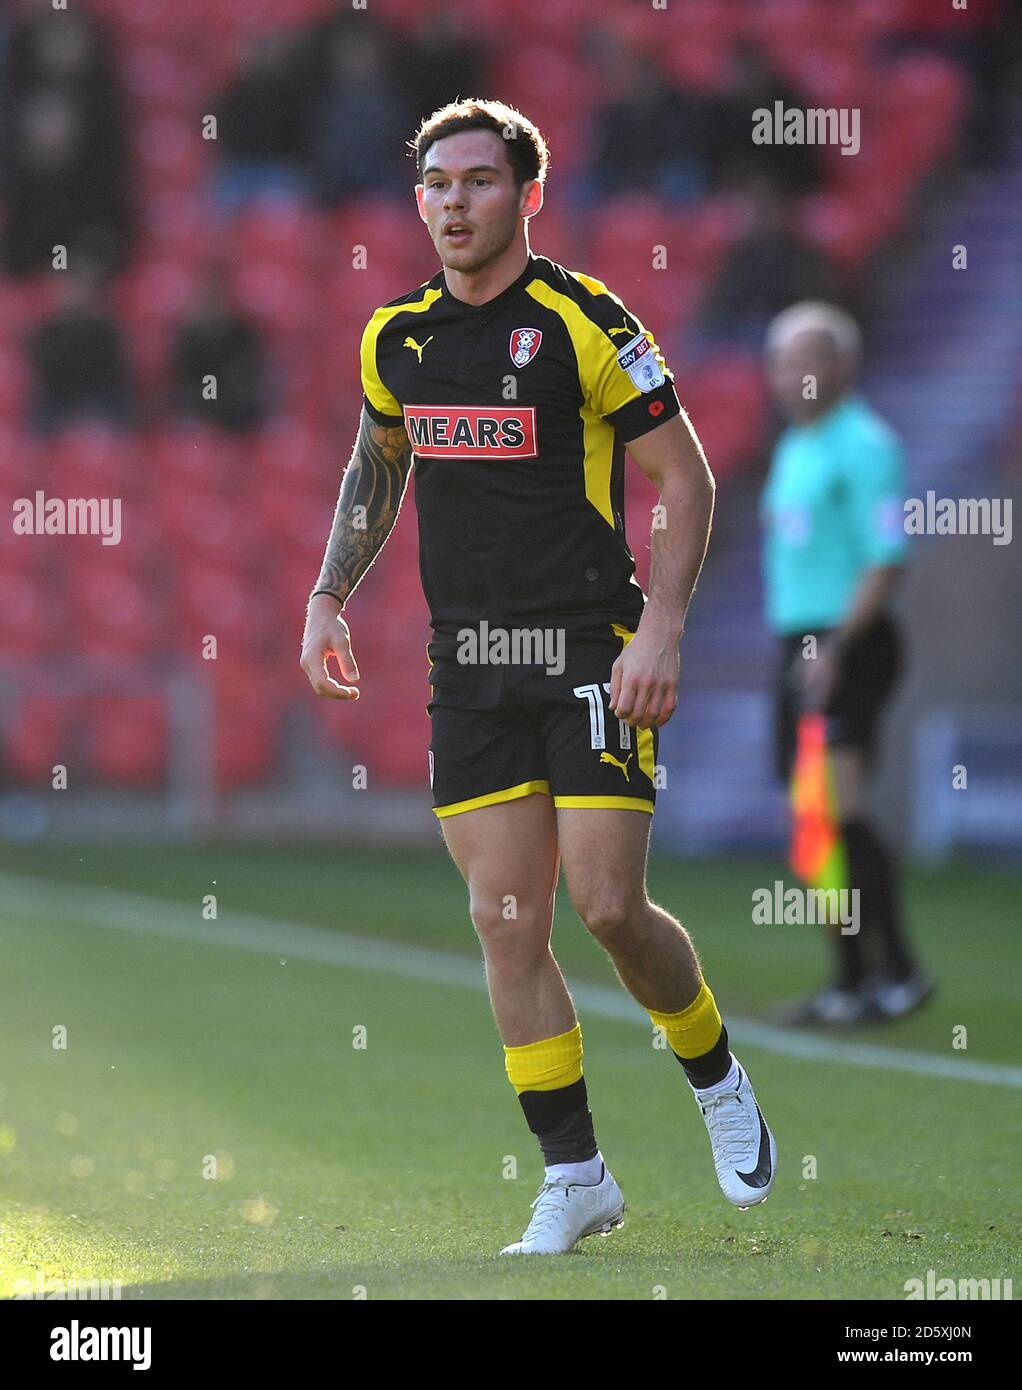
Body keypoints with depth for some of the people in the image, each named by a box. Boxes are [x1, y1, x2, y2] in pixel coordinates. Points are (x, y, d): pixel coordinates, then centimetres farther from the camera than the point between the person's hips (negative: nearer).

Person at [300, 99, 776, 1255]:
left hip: (590, 654, -5)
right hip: (468, 669, 5)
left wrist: (660, 631, -15)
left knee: (610, 908, -9)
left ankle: (719, 1086, 20)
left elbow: (685, 475, -7)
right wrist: (328, 597, 17)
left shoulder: (585, 323, -11)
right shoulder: (399, 337, 6)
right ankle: (574, 1178, 7)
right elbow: (378, 459, 25)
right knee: (506, 922, 0)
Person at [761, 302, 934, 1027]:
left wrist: (836, 647, -22)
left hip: (849, 646, -9)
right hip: (800, 643, 9)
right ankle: (852, 981, 10)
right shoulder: (795, 446, 18)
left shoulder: (865, 445, -11)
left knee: (838, 804, -19)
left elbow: (886, 560, -16)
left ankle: (900, 971, -17)